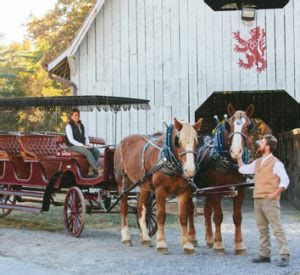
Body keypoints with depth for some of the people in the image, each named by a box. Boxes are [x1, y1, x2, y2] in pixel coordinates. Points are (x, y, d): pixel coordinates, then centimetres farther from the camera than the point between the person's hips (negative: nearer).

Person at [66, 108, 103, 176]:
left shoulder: (81, 125, 18)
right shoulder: (69, 126, -5)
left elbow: (86, 136, 19)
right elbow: (71, 140, -14)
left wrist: (87, 144, -2)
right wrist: (82, 145, -21)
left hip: (82, 146, 7)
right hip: (73, 146, -7)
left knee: (96, 151, -19)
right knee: (87, 152, -34)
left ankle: (95, 171, -24)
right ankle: (98, 169, -39)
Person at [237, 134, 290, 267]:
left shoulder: (276, 163, -6)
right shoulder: (257, 162, 15)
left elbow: (285, 180, -11)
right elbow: (243, 169, 23)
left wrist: (275, 194, -16)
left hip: (270, 200, -7)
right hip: (258, 200, 8)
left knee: (277, 228, -9)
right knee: (262, 229, 10)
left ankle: (284, 256, -10)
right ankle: (265, 255, 16)